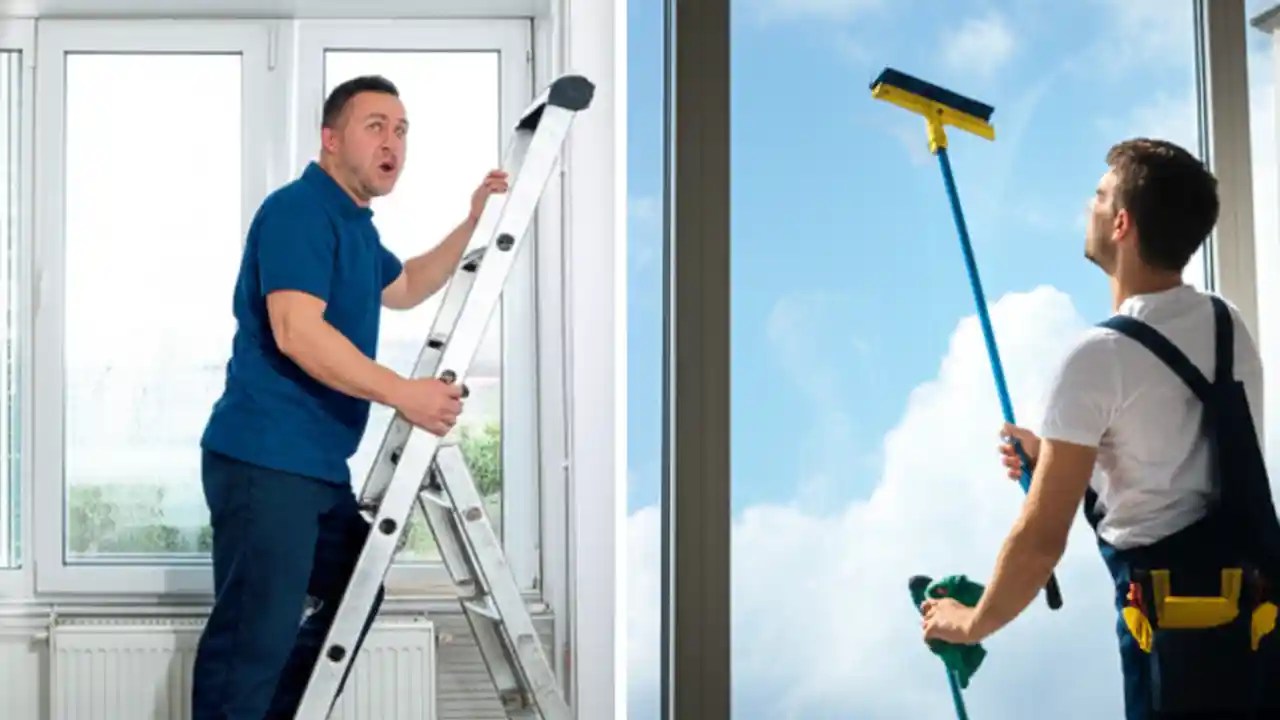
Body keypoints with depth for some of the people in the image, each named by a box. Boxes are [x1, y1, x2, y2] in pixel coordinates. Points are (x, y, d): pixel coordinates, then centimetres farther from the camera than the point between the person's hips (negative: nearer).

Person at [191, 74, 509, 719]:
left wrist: (472, 222, 25)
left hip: (320, 463, 11)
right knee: (255, 636, -10)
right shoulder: (298, 210, -14)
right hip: (265, 460, -11)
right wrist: (403, 394, -27)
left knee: (355, 597, 23)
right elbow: (296, 332, -26)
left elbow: (404, 288, 36)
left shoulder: (355, 225, 18)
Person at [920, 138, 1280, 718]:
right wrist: (1057, 456, 28)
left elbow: (1042, 540, -14)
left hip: (1178, 622, -7)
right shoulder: (1227, 325, 8)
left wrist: (974, 623, 2)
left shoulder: (1099, 357, -16)